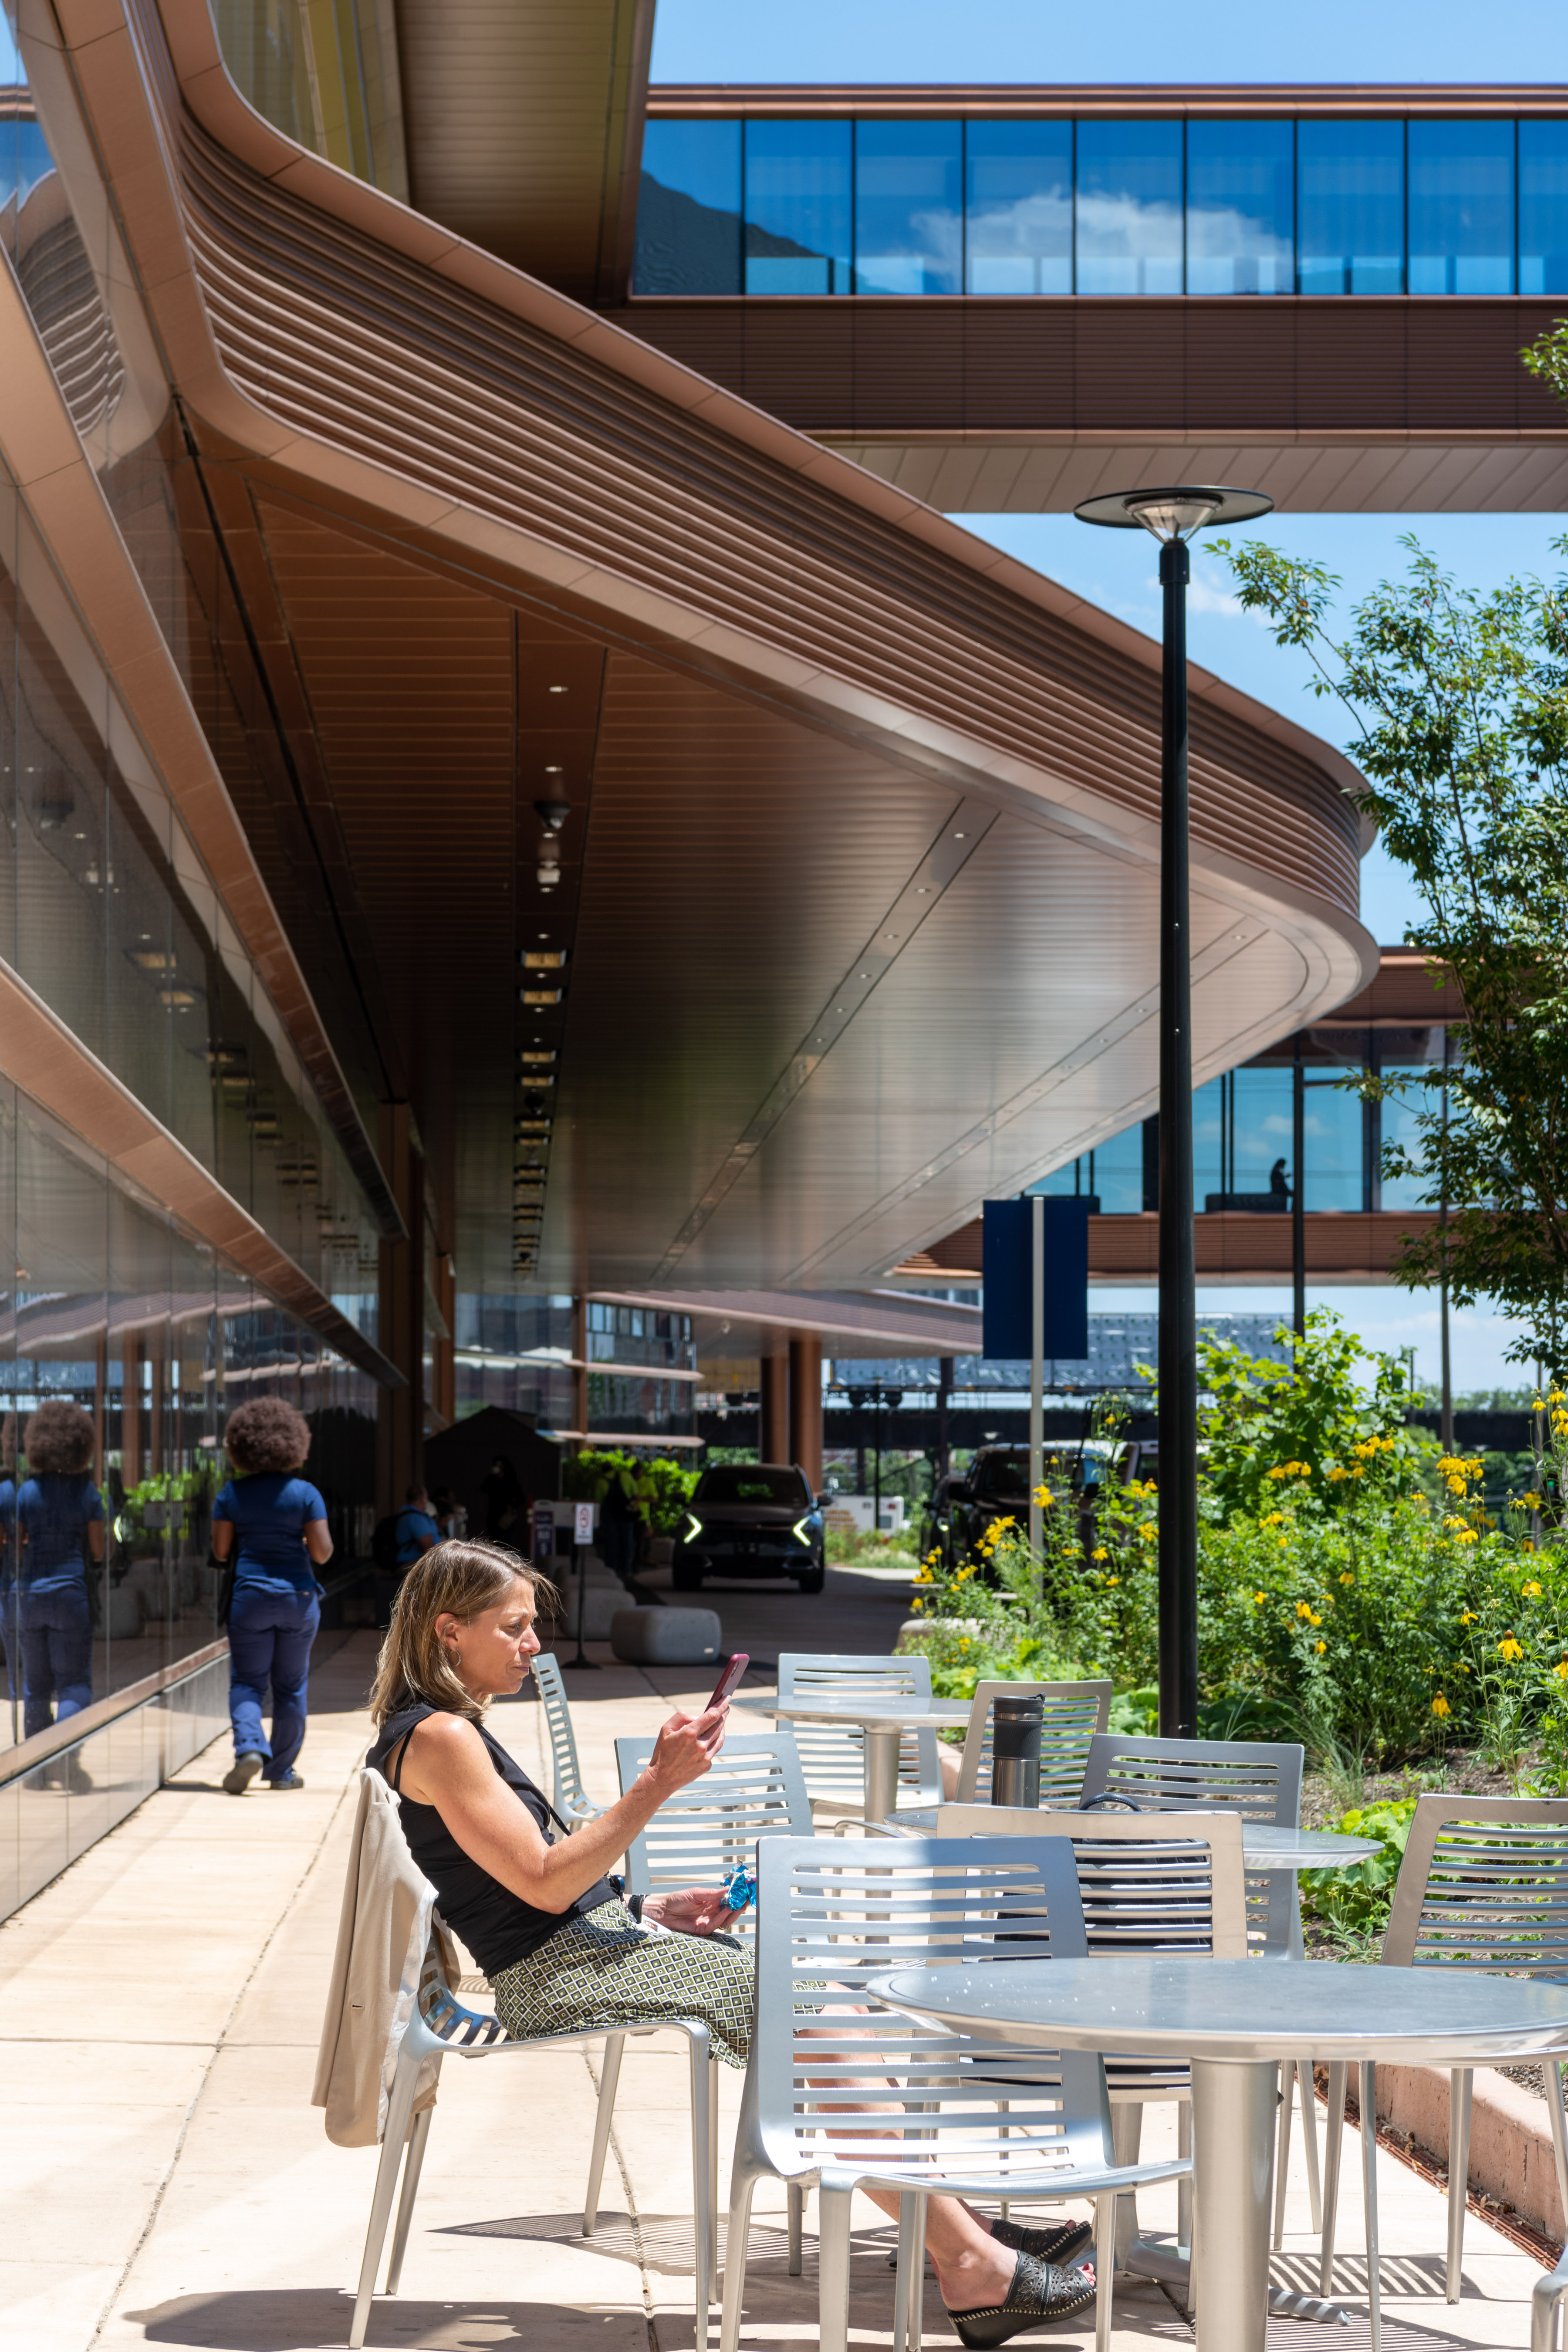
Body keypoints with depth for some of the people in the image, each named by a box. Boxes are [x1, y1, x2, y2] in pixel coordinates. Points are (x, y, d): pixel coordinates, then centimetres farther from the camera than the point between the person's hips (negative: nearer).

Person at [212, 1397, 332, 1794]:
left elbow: (220, 1551, 2)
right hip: (297, 1597, 0)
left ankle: (249, 1747, -21)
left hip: (250, 1596, 0)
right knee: (291, 1687, 11)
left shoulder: (233, 1494, -1)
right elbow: (322, 1553, -10)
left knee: (247, 1682, 6)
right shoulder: (305, 1493, -6)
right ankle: (281, 1771, 16)